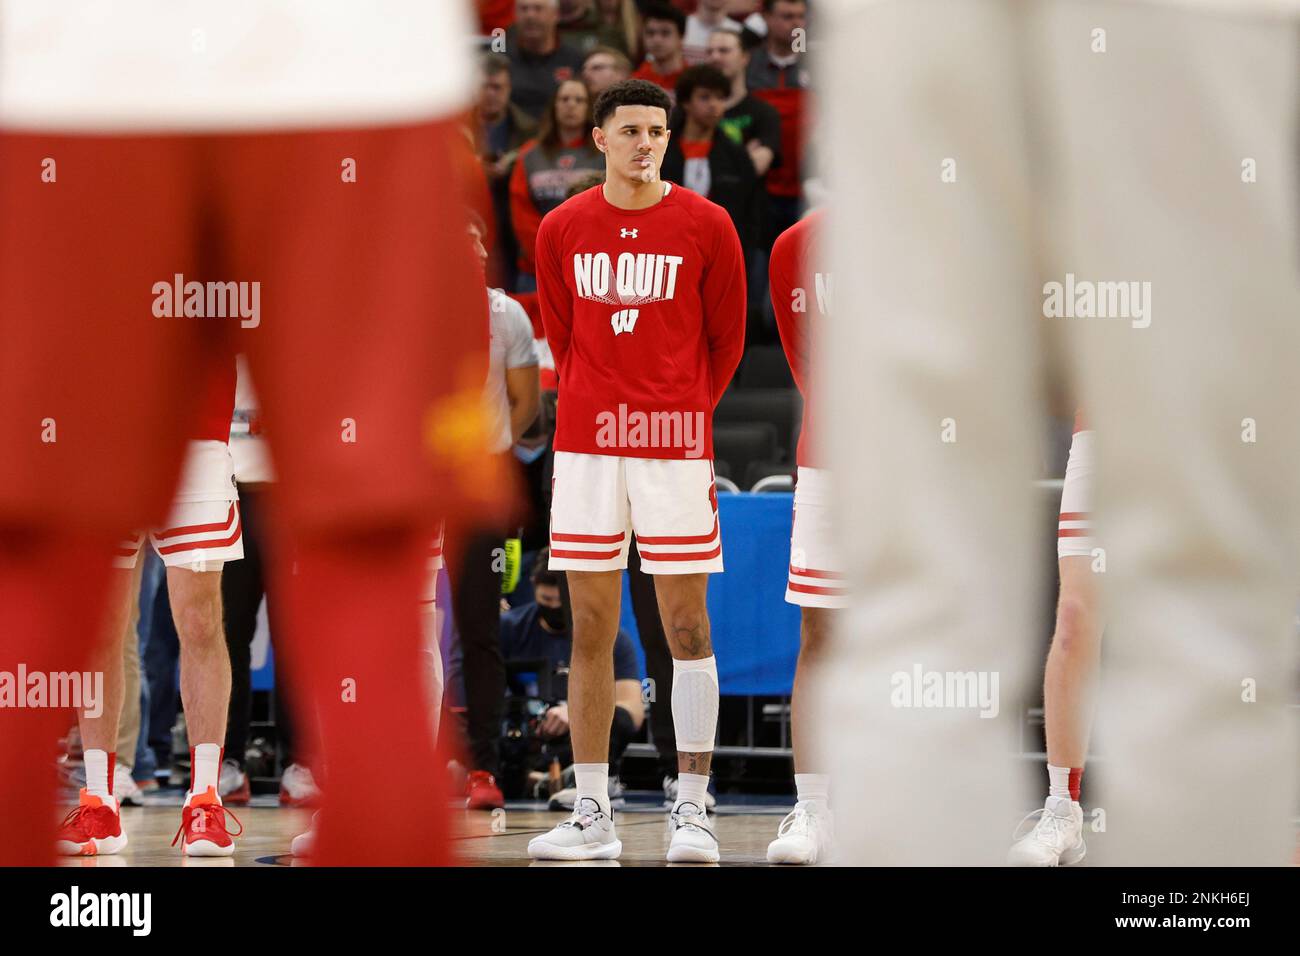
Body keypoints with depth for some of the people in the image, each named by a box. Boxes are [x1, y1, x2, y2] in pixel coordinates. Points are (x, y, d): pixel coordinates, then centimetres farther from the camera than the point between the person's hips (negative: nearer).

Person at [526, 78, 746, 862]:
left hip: (675, 444, -2)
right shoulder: (563, 230, 6)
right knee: (591, 627, 3)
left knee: (686, 624, -3)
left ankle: (692, 809, 0)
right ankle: (592, 815, 6)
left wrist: (687, 412, 9)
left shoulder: (705, 226, -1)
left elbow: (728, 339, 8)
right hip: (587, 443, 2)